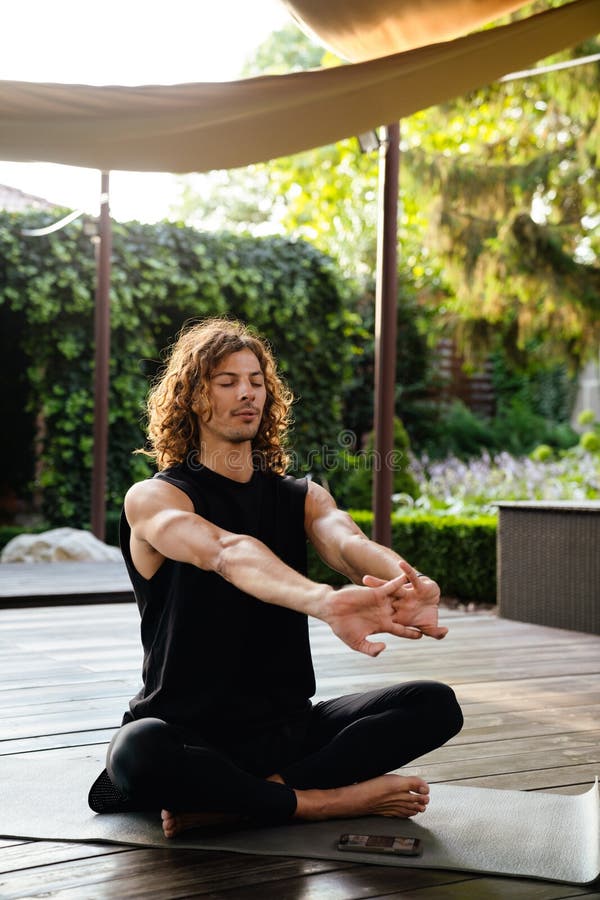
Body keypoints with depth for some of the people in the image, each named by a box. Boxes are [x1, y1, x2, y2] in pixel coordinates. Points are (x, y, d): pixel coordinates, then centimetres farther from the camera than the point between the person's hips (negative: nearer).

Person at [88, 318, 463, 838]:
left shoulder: (302, 497, 9)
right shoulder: (155, 498, -7)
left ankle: (229, 803, -20)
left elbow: (347, 541, -16)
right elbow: (229, 555, -31)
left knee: (437, 706, -15)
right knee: (138, 753, -38)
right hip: (191, 730, -4)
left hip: (288, 726, 5)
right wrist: (324, 601, -51)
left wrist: (404, 582, -41)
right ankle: (327, 802, -18)